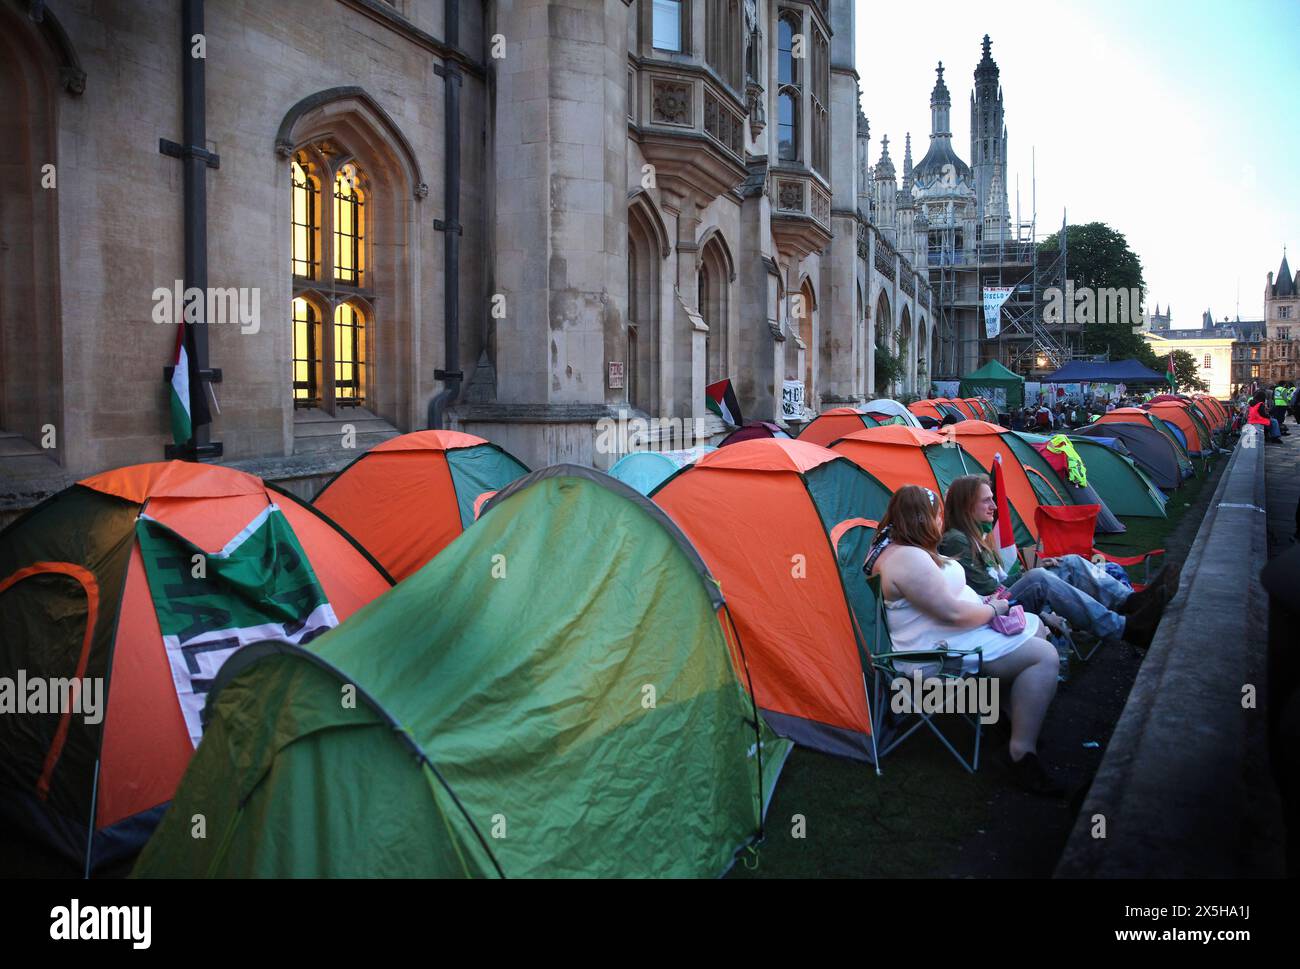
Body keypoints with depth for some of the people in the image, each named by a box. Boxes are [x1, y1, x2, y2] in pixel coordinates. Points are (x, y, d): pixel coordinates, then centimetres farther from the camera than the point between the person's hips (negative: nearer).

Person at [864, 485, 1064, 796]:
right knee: (1043, 657, -17)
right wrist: (993, 610, -8)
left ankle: (1018, 715, 20)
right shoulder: (907, 559, -26)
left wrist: (984, 603, 11)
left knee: (1033, 625, 18)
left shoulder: (893, 549, 9)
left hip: (944, 636, 12)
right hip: (943, 651, -12)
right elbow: (953, 613, -26)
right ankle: (1021, 752, -14)